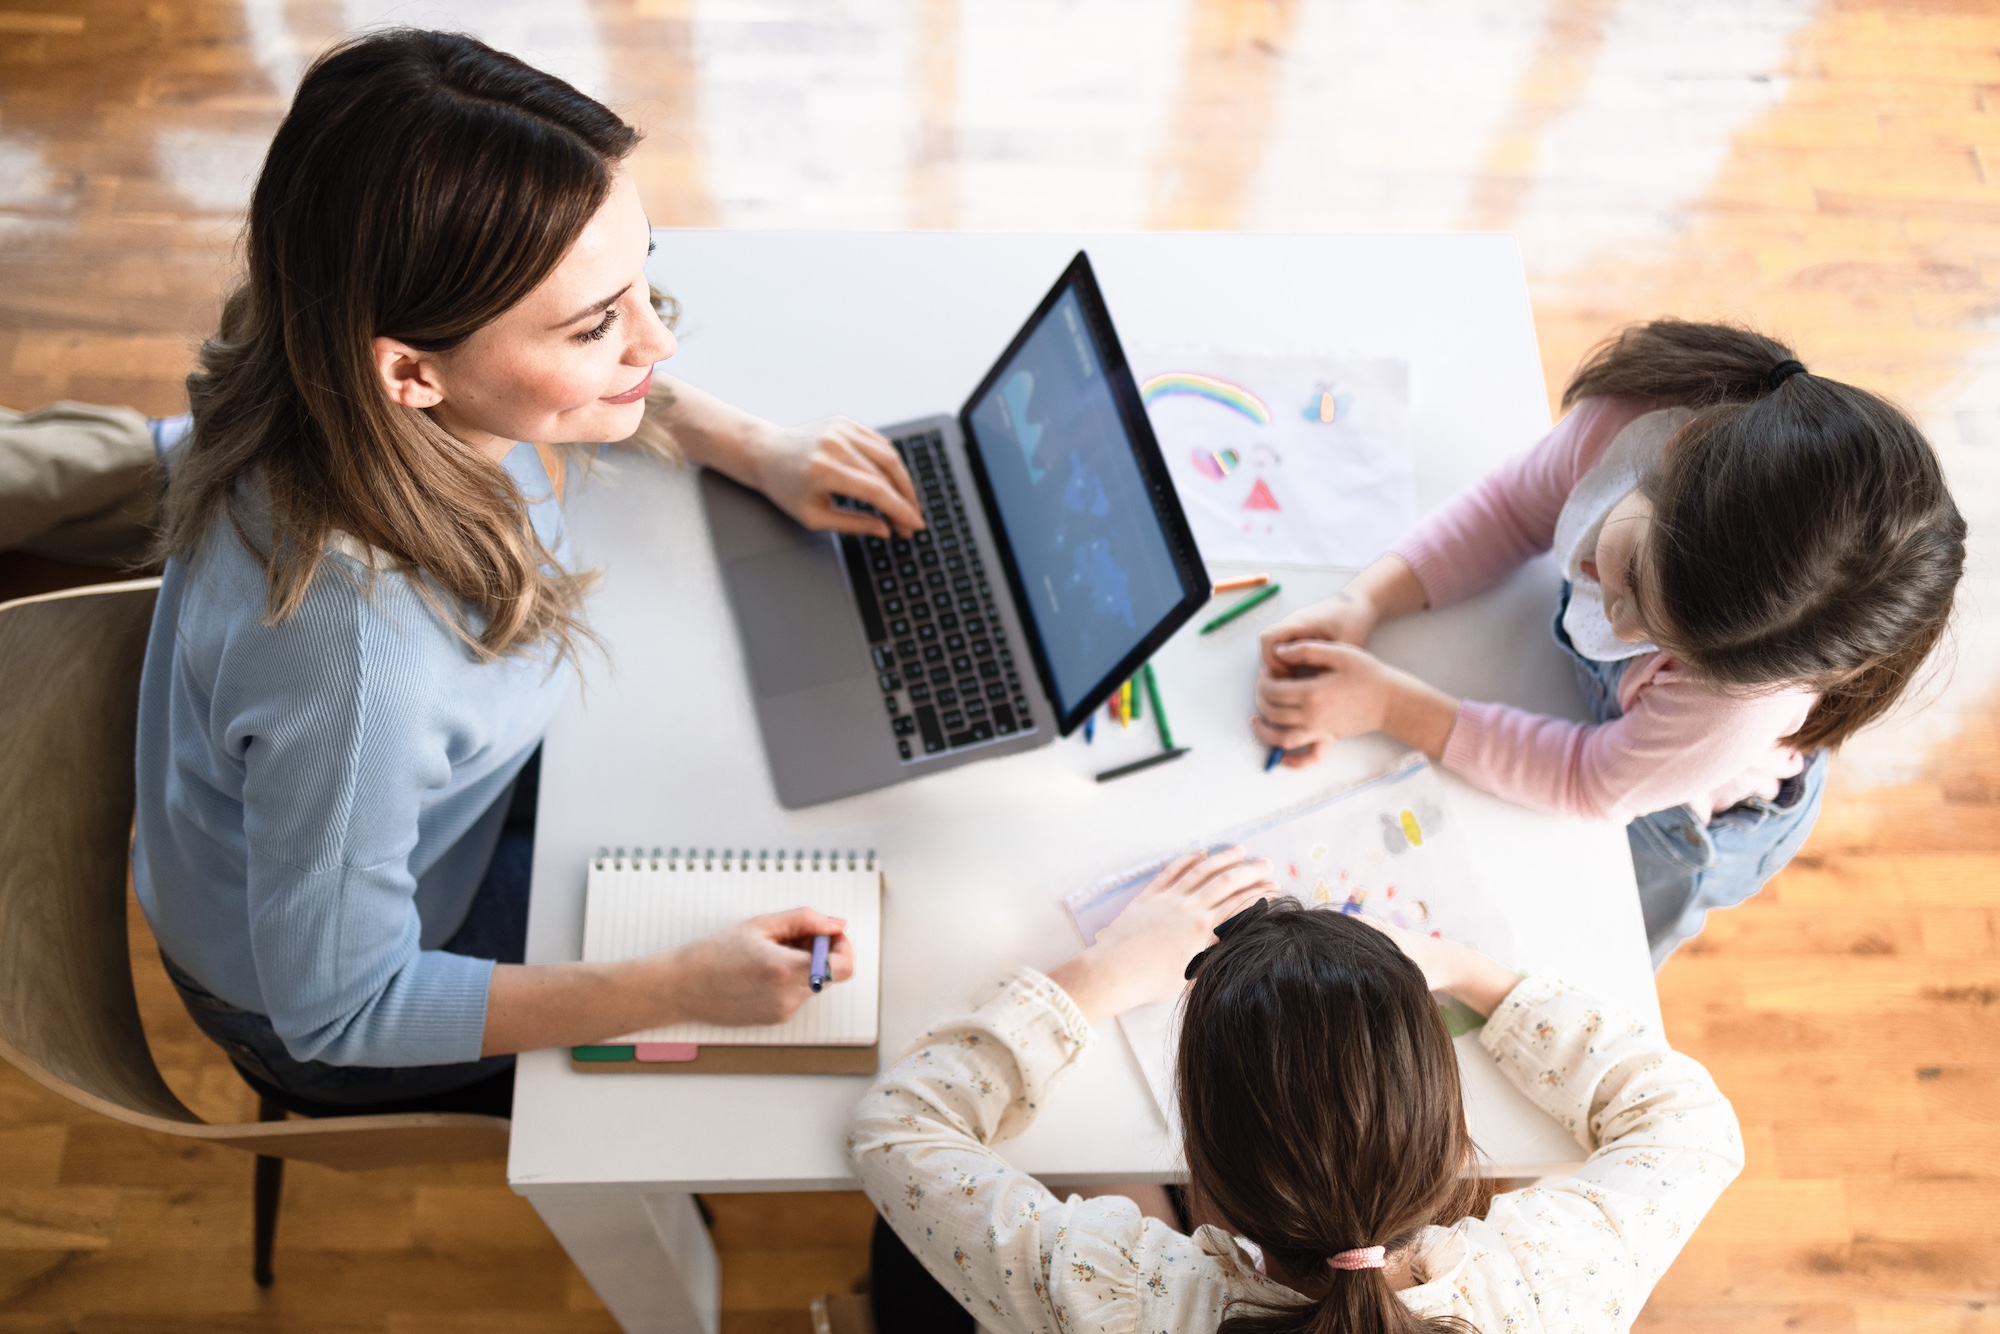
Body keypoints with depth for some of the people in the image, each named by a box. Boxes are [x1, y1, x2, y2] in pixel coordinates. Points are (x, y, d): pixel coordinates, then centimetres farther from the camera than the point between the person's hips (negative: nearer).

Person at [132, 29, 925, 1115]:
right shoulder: (350, 640, -47)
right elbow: (338, 1010, -31)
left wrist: (757, 451, -11)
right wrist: (683, 988, -32)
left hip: (415, 803, 6)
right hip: (325, 1011, -6)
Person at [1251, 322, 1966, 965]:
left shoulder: (1752, 698, -48)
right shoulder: (1629, 411, -39)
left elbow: (1596, 785, -29)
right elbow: (1512, 507, -18)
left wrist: (1390, 703, -32)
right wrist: (1363, 604, -32)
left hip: (1689, 817, -3)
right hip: (1594, 691, 4)